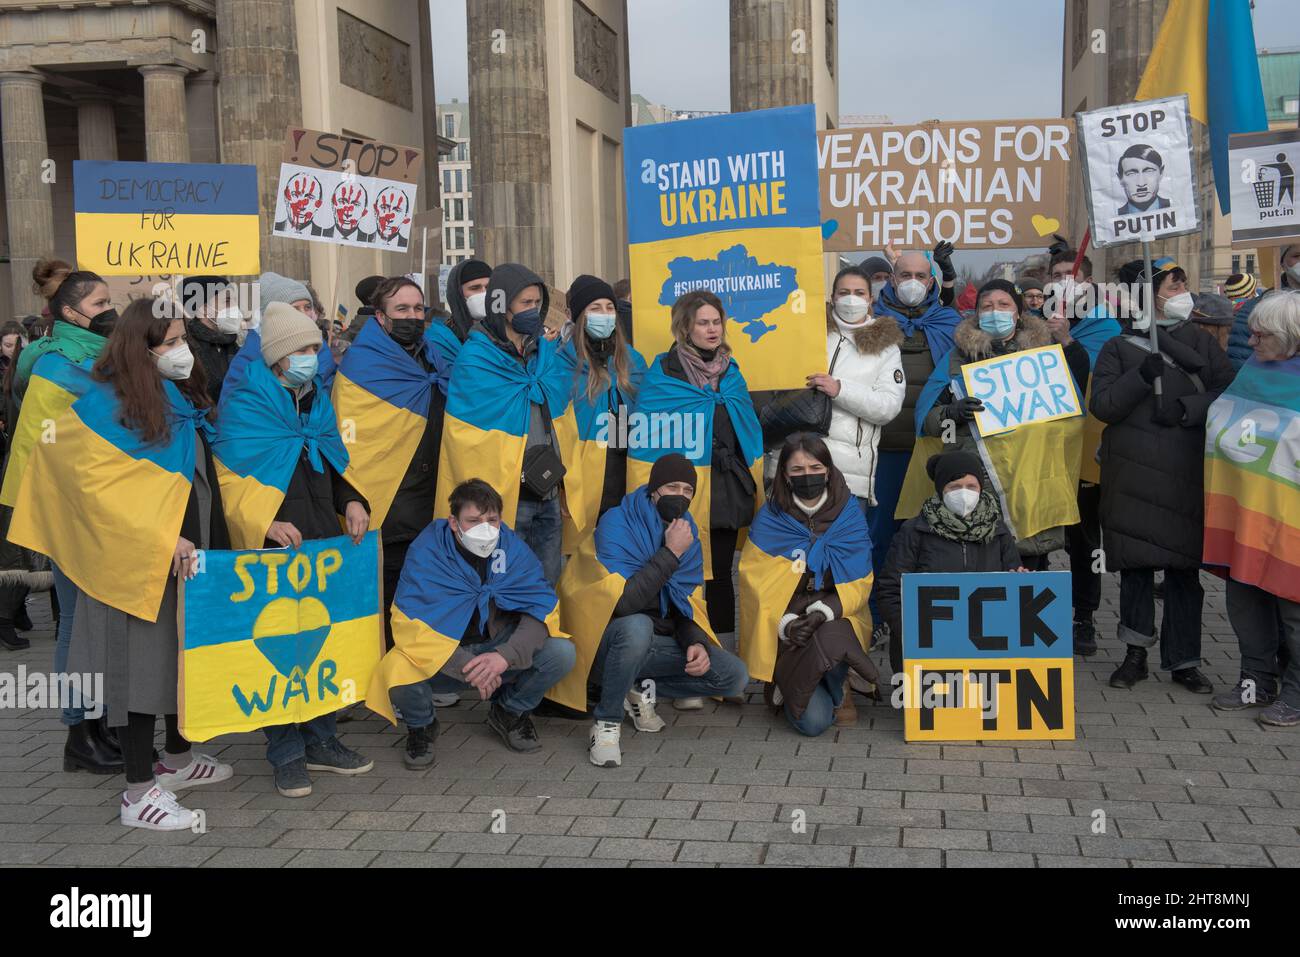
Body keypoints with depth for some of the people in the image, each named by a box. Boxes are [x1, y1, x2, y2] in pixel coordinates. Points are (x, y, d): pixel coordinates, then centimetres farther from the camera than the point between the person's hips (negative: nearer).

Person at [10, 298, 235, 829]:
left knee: (184, 655, 17)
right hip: (136, 561, -8)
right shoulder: (108, 403, -13)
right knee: (139, 662, -3)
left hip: (186, 555, 8)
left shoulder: (181, 396, 11)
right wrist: (162, 539, -23)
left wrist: (204, 541, 12)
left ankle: (178, 757, 35)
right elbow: (100, 485, -19)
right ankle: (139, 792, 5)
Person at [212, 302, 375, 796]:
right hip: (273, 549, -6)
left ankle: (321, 740, 23)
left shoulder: (316, 398, 13)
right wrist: (265, 522, -23)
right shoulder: (245, 402, -6)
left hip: (324, 541, 6)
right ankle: (286, 754, 10)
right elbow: (232, 478, -10)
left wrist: (351, 500, 4)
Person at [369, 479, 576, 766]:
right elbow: (412, 627, -24)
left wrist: (505, 656, -32)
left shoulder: (513, 547, -10)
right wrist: (467, 667, -33)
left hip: (500, 648, 2)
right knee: (399, 674, -34)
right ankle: (421, 726, 4)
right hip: (442, 657, -2)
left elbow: (542, 606, -14)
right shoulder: (426, 552, -18)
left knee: (561, 652, -22)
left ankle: (510, 713, 9)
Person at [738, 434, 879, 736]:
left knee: (830, 637, -36)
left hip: (837, 622, 3)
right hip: (785, 633, -2)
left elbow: (859, 582, -3)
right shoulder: (769, 519, -3)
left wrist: (824, 611, -20)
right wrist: (787, 623, -20)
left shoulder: (849, 514, 0)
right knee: (814, 720, -23)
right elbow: (758, 586, -4)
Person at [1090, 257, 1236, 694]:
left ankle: (1183, 661, 13)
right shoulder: (1118, 348, 6)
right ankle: (1136, 655, 18)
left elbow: (1227, 392, 3)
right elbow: (1102, 405, -5)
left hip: (1186, 476, 1)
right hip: (1133, 476, -1)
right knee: (1135, 565, 5)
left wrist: (1187, 408, -13)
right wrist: (1141, 377, -18)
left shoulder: (1200, 341, 11)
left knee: (1184, 567, 3)